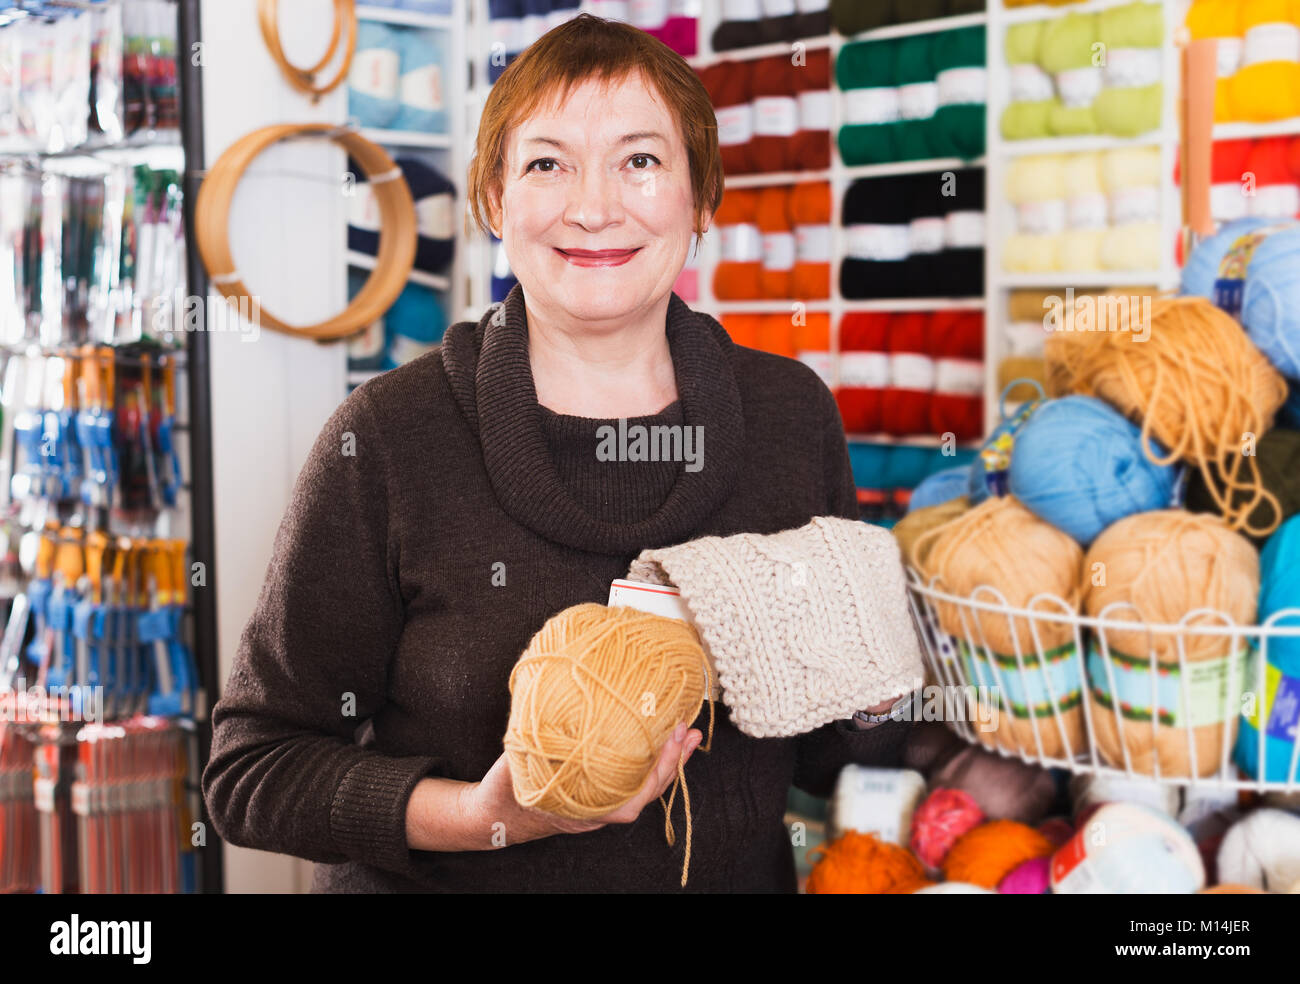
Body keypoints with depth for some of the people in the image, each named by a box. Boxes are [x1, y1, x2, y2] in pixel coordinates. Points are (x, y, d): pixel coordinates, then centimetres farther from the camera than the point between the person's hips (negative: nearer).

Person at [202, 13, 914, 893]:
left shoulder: (791, 416, -1)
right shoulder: (390, 436, -11)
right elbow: (252, 768, -9)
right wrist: (481, 817, -22)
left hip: (739, 874, 4)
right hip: (454, 881, -3)